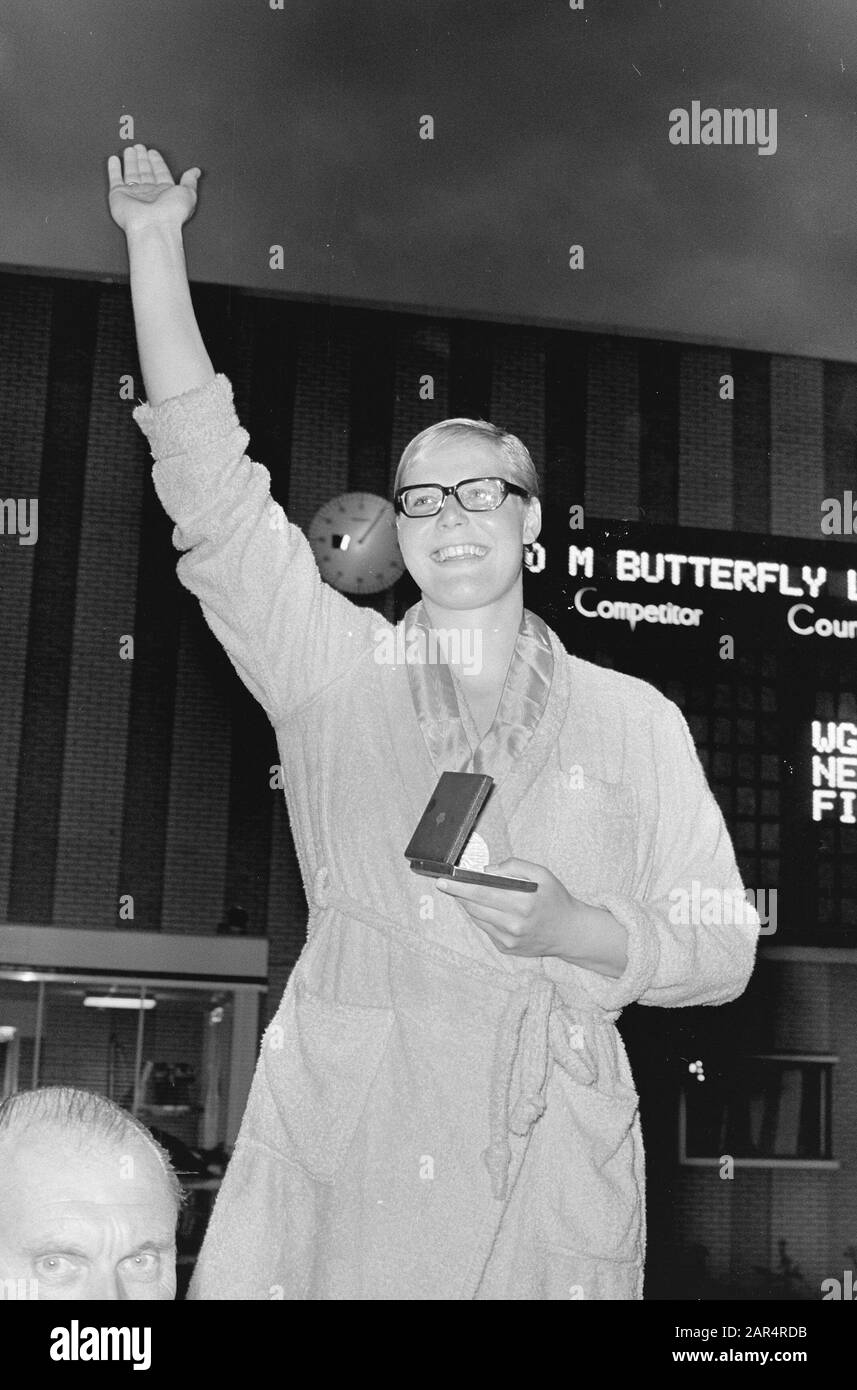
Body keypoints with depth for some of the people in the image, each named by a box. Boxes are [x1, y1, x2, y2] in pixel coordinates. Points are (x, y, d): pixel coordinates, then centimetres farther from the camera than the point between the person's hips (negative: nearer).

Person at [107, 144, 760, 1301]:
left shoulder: (634, 719, 7)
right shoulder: (334, 667, 7)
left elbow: (724, 951, 6)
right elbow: (210, 482, 0)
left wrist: (579, 934, -13)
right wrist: (155, 238, -3)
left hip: (549, 1178, 1)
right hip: (340, 1157, 0)